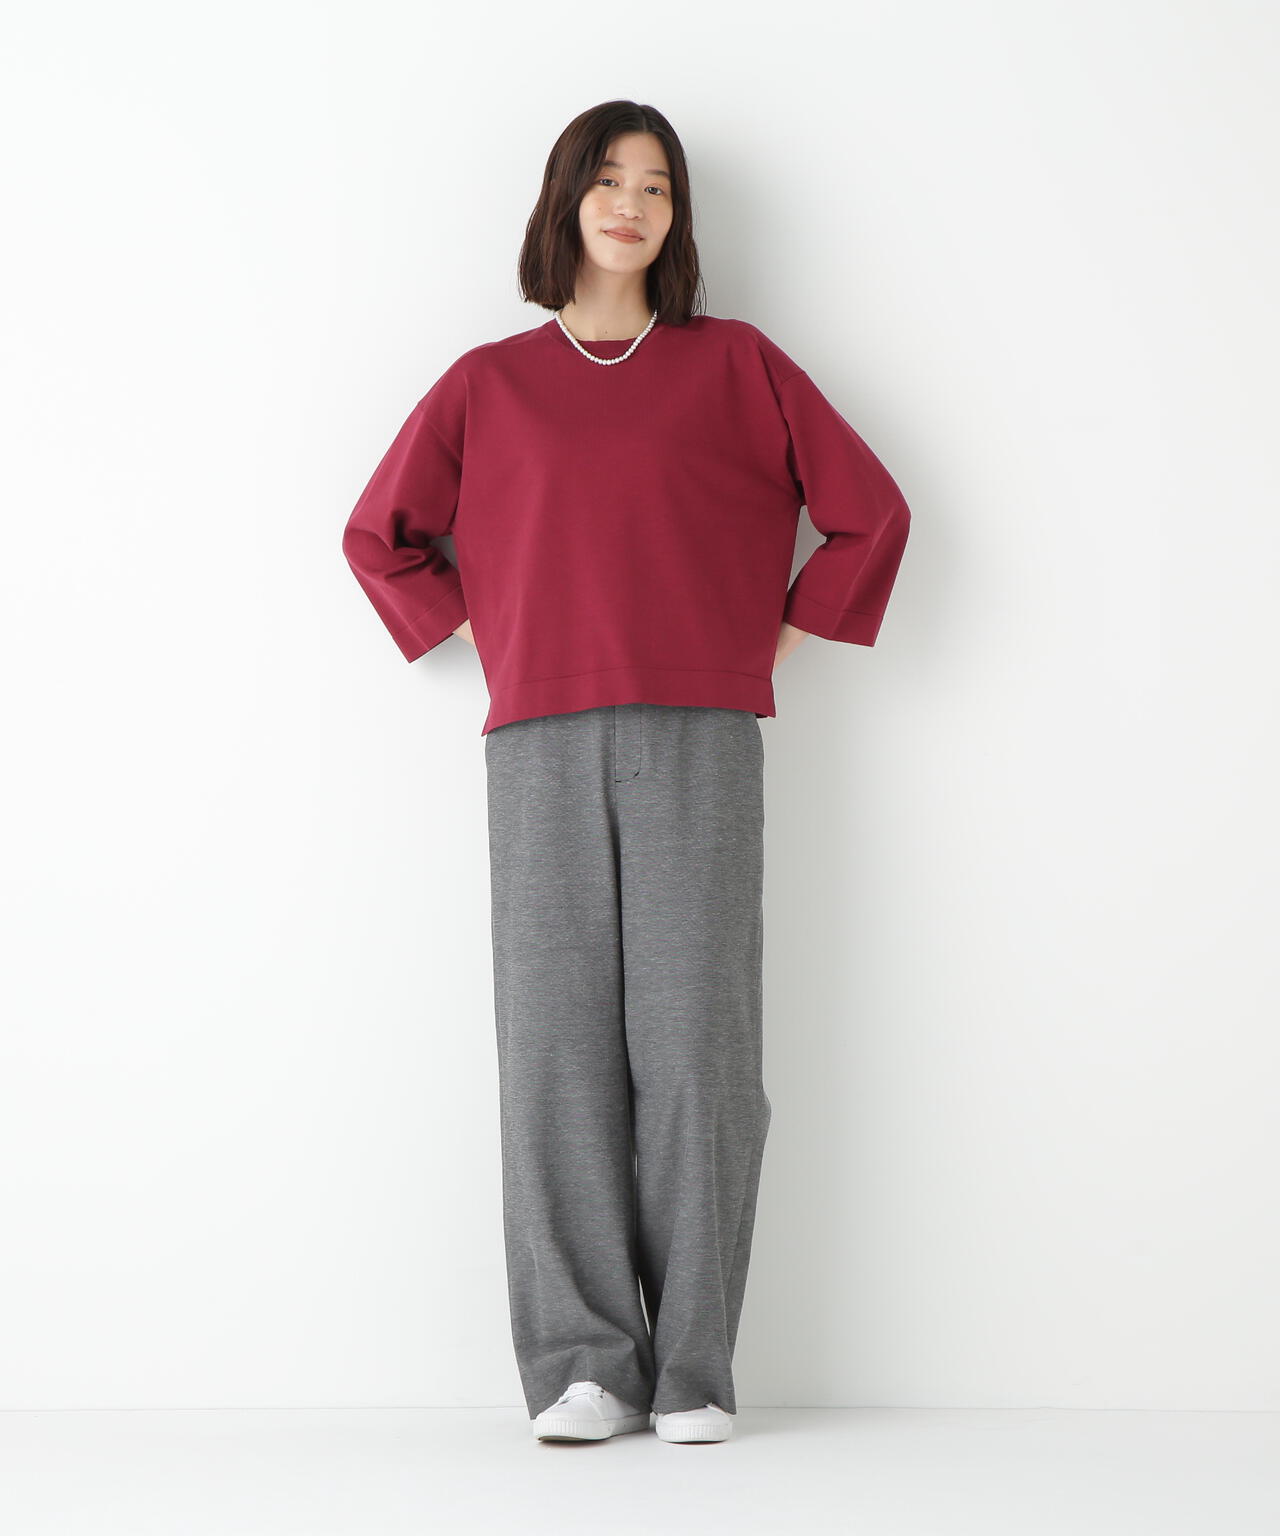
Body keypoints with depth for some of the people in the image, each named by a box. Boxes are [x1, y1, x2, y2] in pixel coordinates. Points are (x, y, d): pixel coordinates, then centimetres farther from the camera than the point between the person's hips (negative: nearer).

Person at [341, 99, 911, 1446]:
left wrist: (783, 633, 10)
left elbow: (868, 510, 14)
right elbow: (380, 536, 24)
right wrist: (479, 631, 14)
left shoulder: (735, 365, 12)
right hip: (542, 744, 1)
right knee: (558, 1045, -4)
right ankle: (581, 1363, 0)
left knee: (693, 1043, -7)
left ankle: (692, 1370, -1)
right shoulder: (488, 384, 15)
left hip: (698, 742, -1)